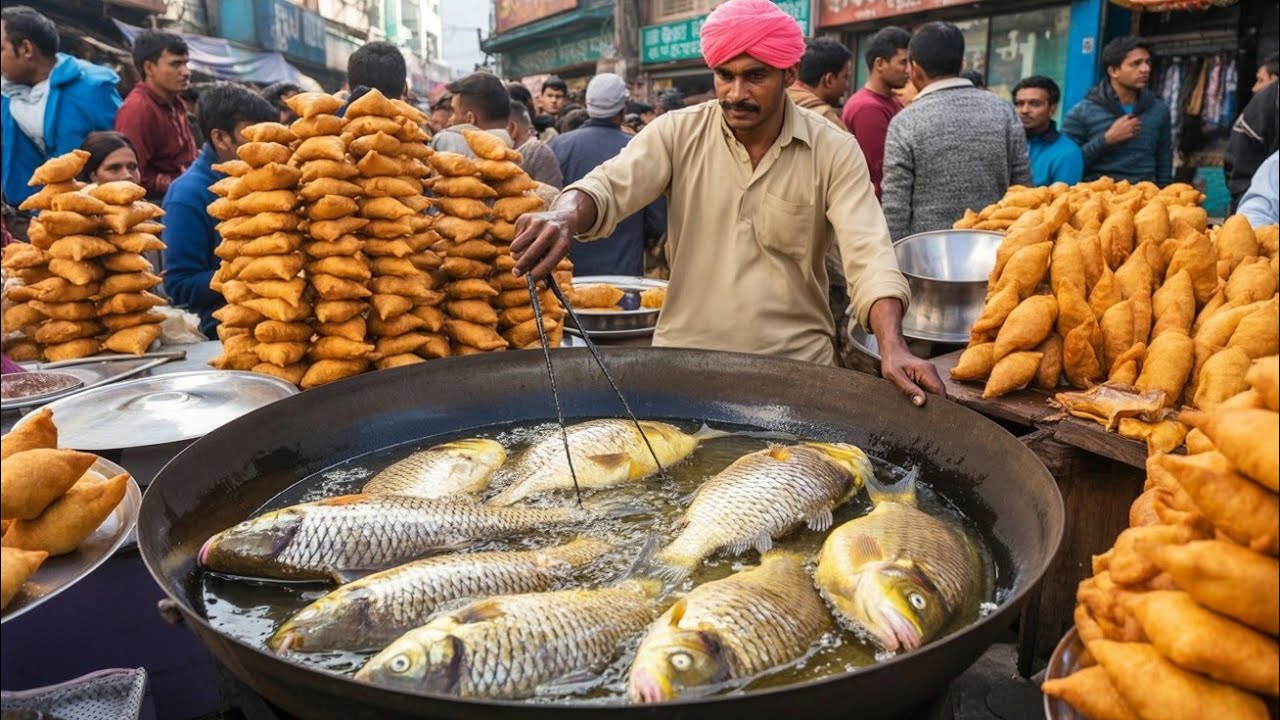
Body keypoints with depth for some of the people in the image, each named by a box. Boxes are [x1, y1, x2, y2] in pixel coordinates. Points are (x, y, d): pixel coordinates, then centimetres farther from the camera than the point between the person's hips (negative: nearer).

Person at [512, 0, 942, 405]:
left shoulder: (834, 152, -6)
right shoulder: (677, 133, -3)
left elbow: (868, 254, -15)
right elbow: (609, 187, -16)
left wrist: (892, 347, -31)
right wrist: (566, 216, -40)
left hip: (796, 365, 0)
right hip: (683, 357, 1)